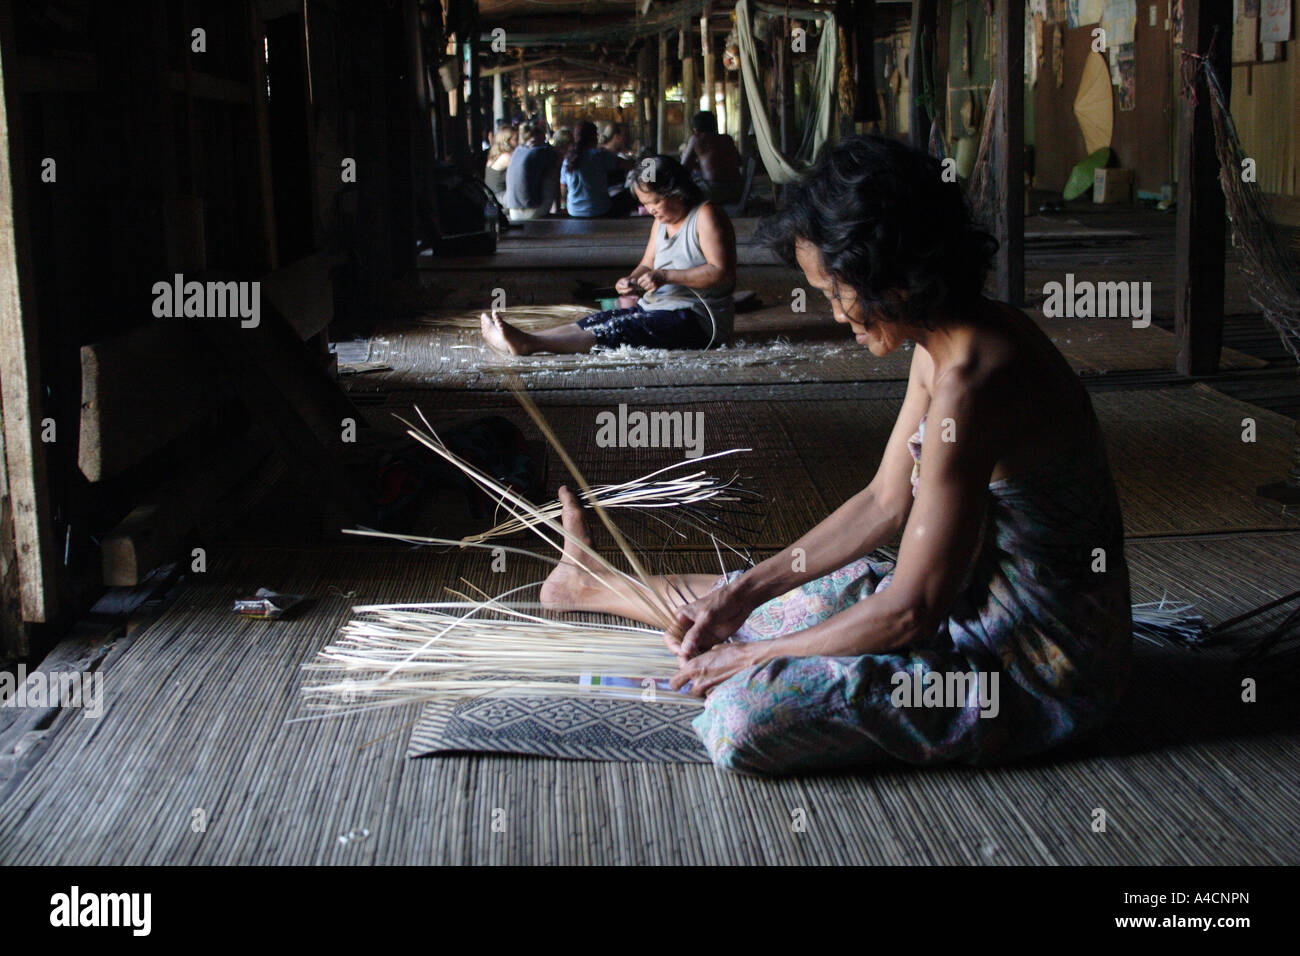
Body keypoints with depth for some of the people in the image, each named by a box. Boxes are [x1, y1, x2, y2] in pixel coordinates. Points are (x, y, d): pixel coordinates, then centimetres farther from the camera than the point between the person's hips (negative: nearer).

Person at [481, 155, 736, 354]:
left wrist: (666, 276, -22)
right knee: (596, 321, -9)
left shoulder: (706, 216, -10)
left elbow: (721, 272, -19)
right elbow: (647, 265, 20)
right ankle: (522, 340, -23)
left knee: (618, 329, -25)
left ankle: (530, 343, -39)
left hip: (696, 320, -9)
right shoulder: (661, 221, 17)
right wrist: (632, 280, -4)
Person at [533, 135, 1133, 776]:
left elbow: (910, 609, -25)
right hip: (980, 597, 9)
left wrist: (750, 654, -13)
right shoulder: (944, 343, 1)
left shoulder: (970, 386, -29)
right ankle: (595, 583, 46)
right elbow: (885, 502, 10)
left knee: (744, 716, -22)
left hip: (1041, 668, -9)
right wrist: (747, 591, 4)